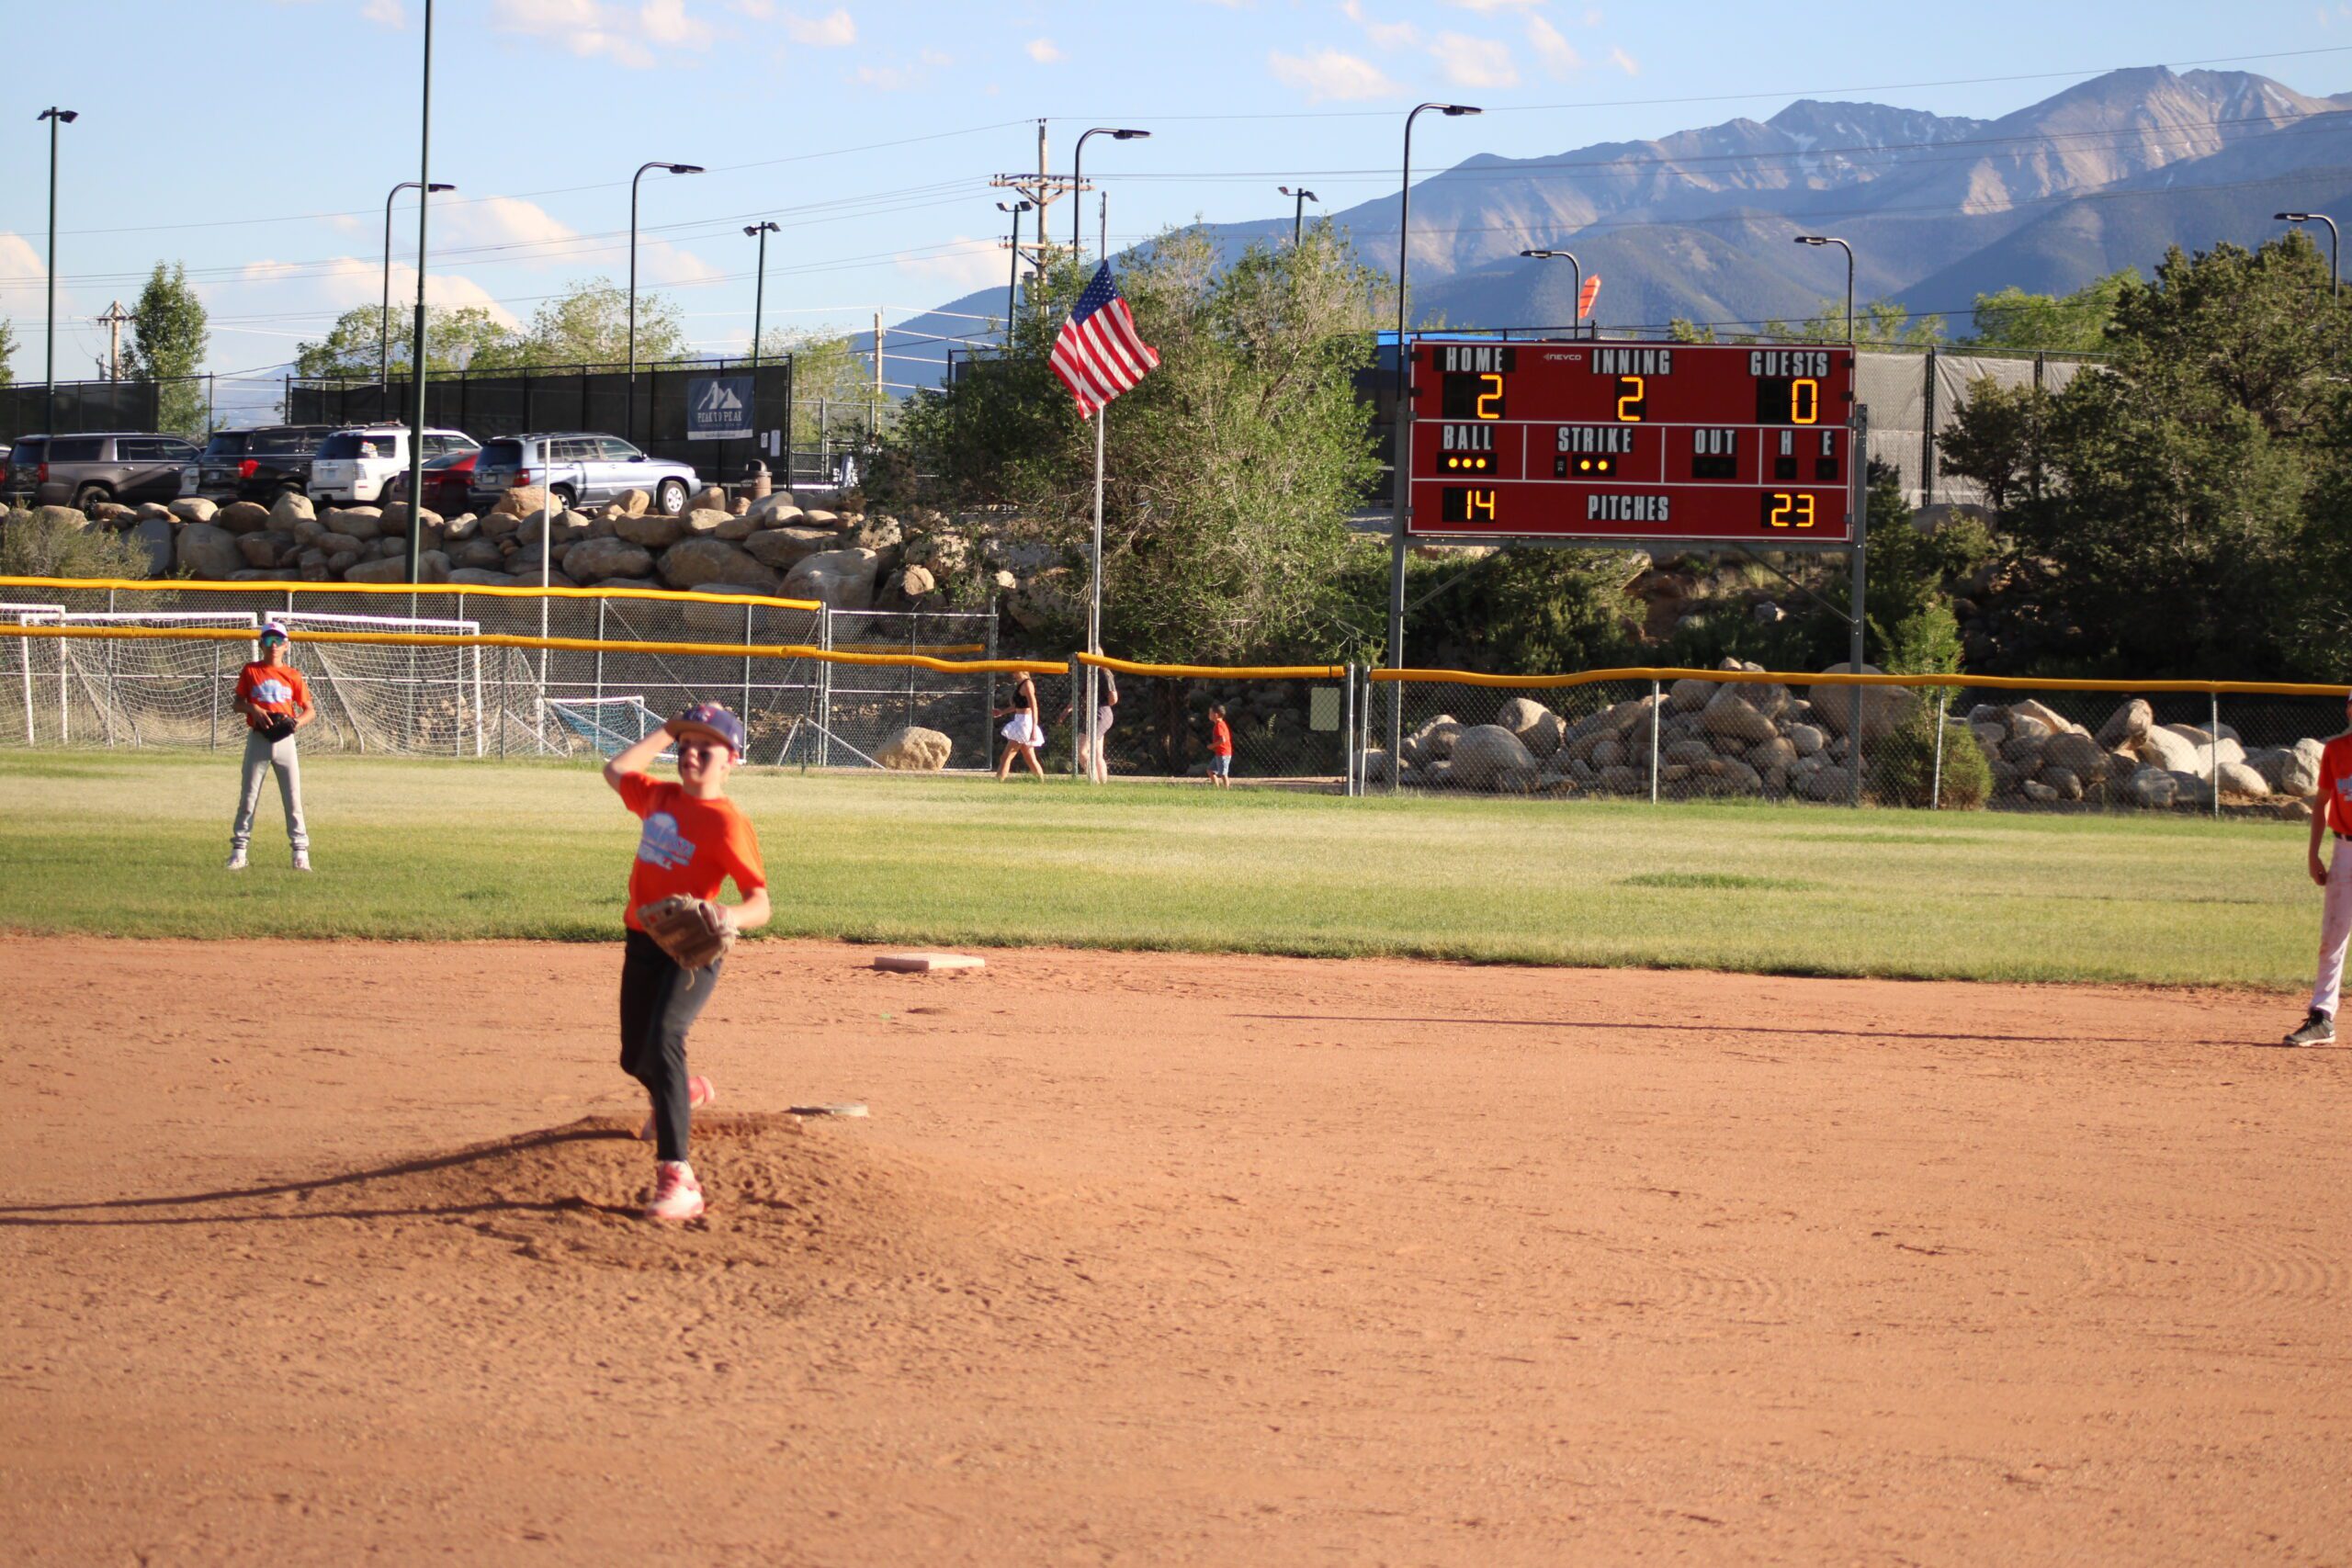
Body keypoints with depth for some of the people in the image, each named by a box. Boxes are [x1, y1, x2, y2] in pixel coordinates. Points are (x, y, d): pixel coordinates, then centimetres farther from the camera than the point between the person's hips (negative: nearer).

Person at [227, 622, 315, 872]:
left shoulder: (293, 675, 5)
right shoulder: (250, 671, 4)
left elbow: (310, 710, 6)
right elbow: (238, 703, 5)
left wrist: (296, 722, -14)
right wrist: (254, 709, -15)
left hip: (284, 739, 0)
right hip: (258, 738, 0)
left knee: (293, 797, -1)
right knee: (249, 796, 2)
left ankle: (300, 851, 4)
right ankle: (239, 850, 8)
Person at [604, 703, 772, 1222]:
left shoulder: (728, 821, -12)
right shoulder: (660, 796, 9)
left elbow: (760, 904, -17)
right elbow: (616, 771, 28)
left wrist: (724, 918, -38)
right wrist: (667, 732, 20)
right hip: (642, 944, 8)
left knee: (662, 1041, -29)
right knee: (634, 1059, 20)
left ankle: (677, 1180, -35)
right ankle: (684, 1094, 57)